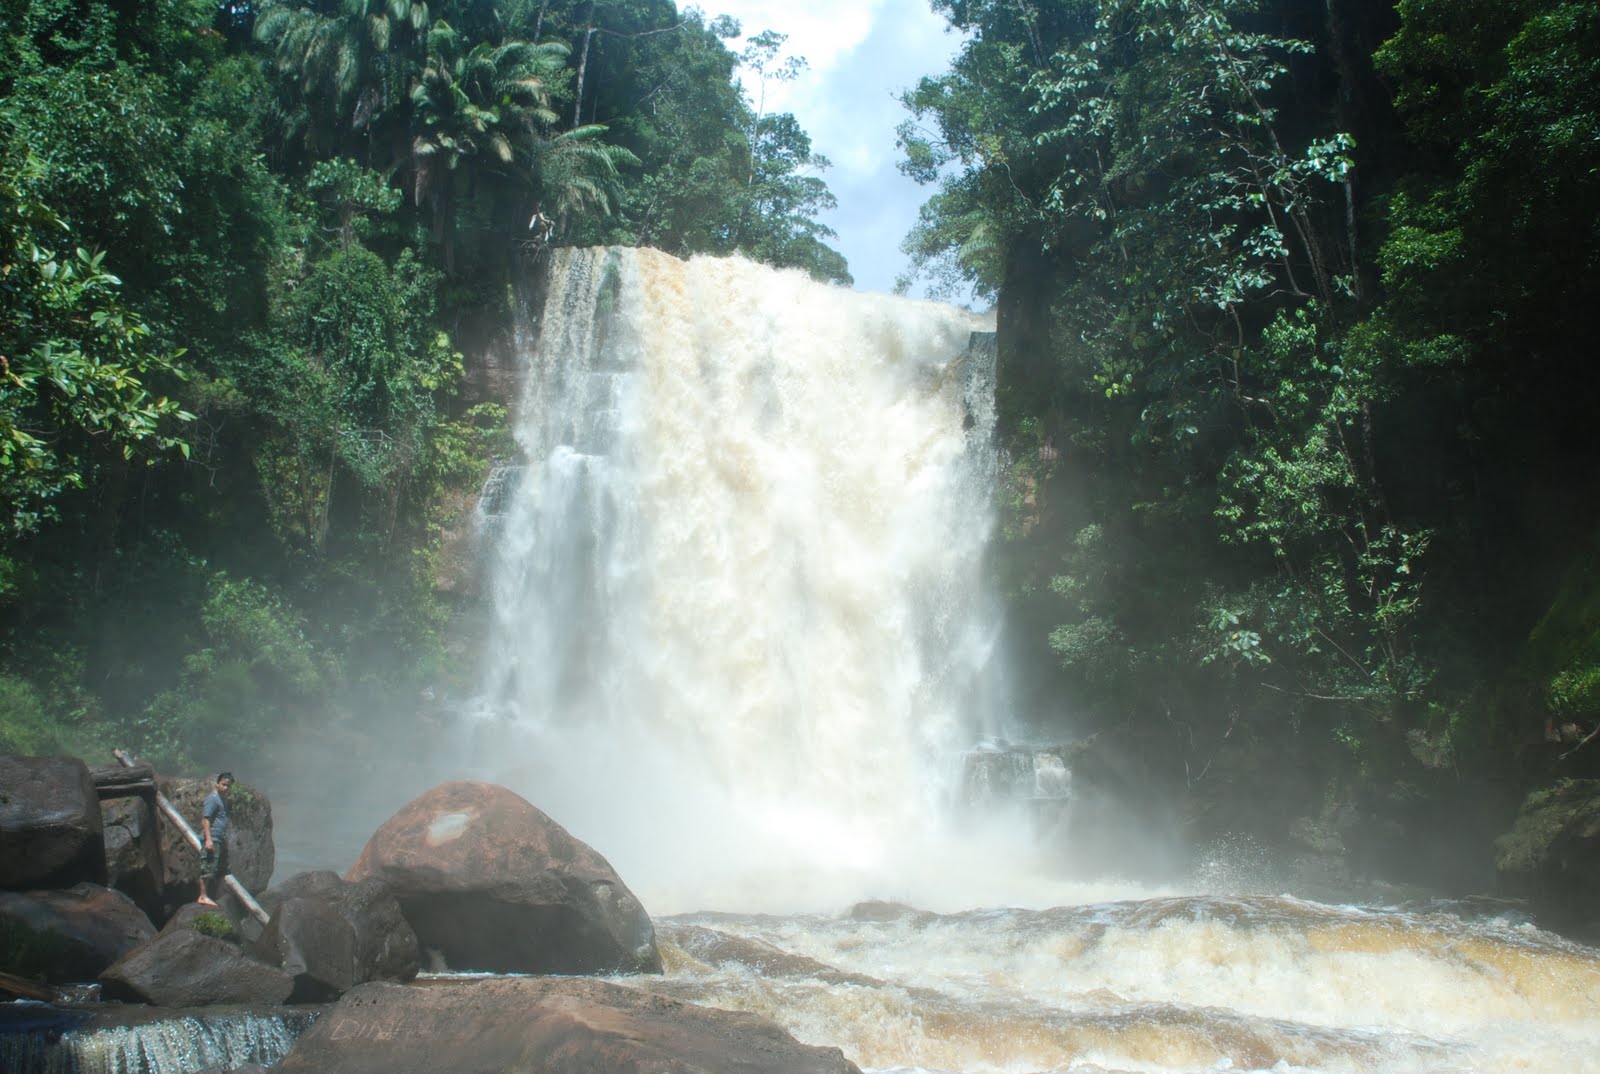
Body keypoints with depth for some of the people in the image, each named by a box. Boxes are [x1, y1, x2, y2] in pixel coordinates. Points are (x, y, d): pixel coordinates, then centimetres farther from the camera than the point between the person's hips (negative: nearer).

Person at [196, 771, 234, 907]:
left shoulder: (224, 799, 17)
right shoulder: (212, 798, -10)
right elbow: (206, 819, -16)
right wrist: (208, 839, -23)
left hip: (221, 839, 10)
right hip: (212, 839, -10)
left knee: (221, 870, 11)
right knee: (208, 868, -8)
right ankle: (203, 896, -5)